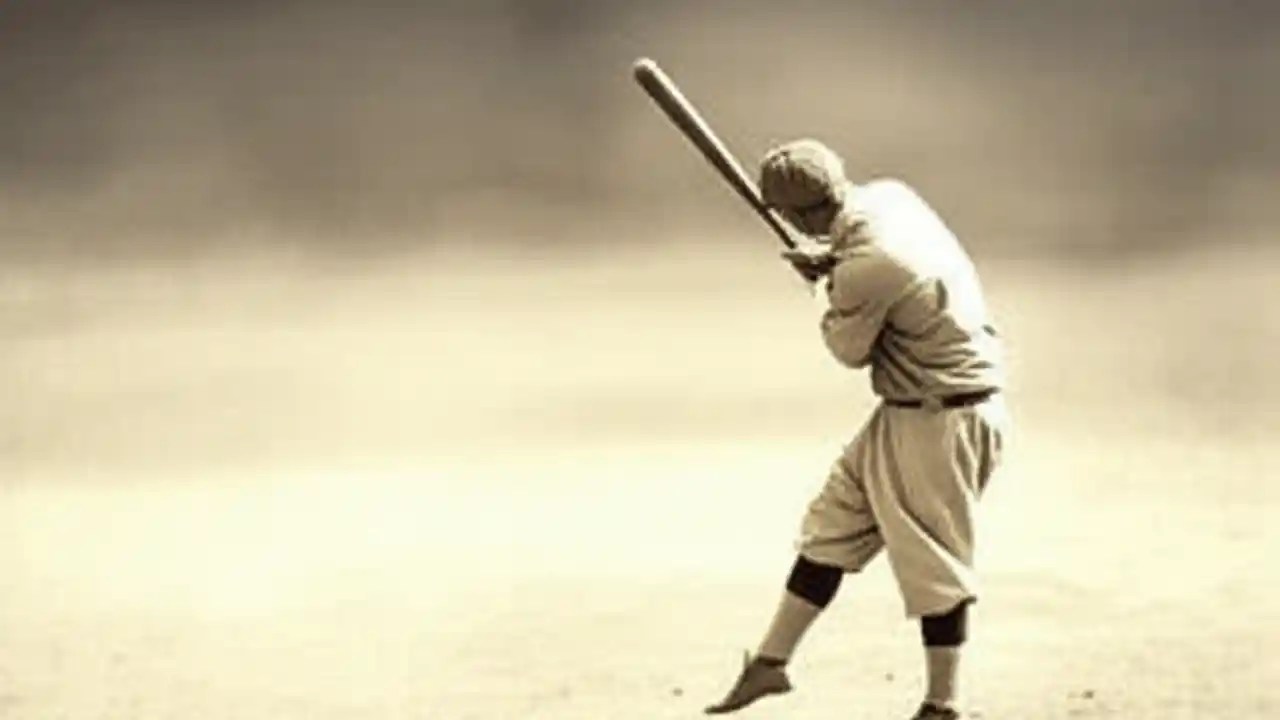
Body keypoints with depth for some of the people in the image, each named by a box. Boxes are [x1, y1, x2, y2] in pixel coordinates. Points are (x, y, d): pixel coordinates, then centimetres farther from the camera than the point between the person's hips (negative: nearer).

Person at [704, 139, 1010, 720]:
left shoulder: (864, 272, -29)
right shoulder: (891, 195, -3)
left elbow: (849, 351, -10)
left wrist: (831, 285, 5)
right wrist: (829, 257, 8)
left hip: (938, 425, -10)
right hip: (910, 413, 10)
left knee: (933, 564, 1)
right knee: (834, 523, 15)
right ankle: (772, 662, 22)